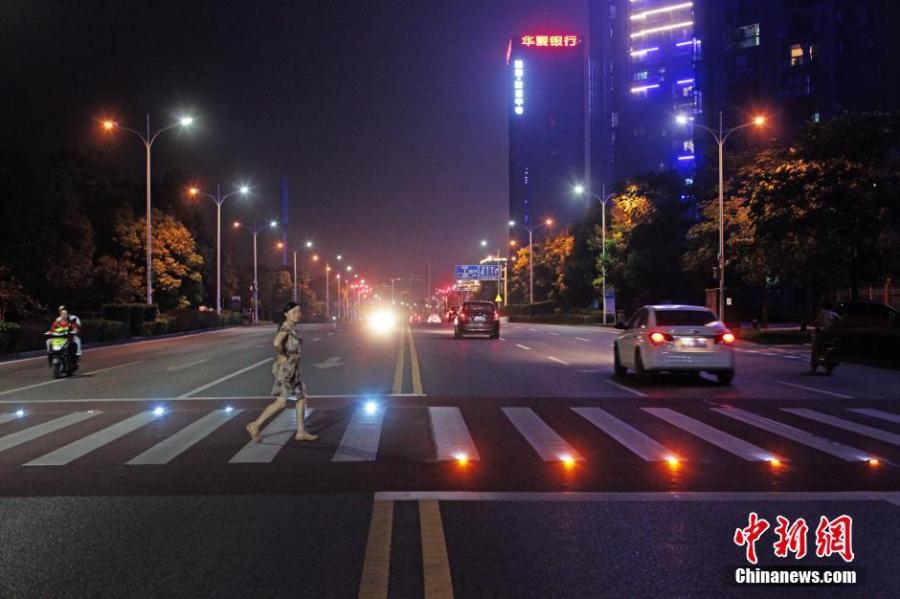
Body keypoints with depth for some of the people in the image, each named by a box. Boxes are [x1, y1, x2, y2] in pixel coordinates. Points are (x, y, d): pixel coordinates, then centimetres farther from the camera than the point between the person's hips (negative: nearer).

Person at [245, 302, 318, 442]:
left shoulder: (292, 327, 14)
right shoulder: (286, 326, -15)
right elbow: (277, 343, -31)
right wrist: (282, 357, -18)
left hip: (293, 369, 10)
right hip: (286, 368, -10)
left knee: (302, 398, 10)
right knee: (281, 402, -10)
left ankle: (301, 432, 13)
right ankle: (255, 425, -2)